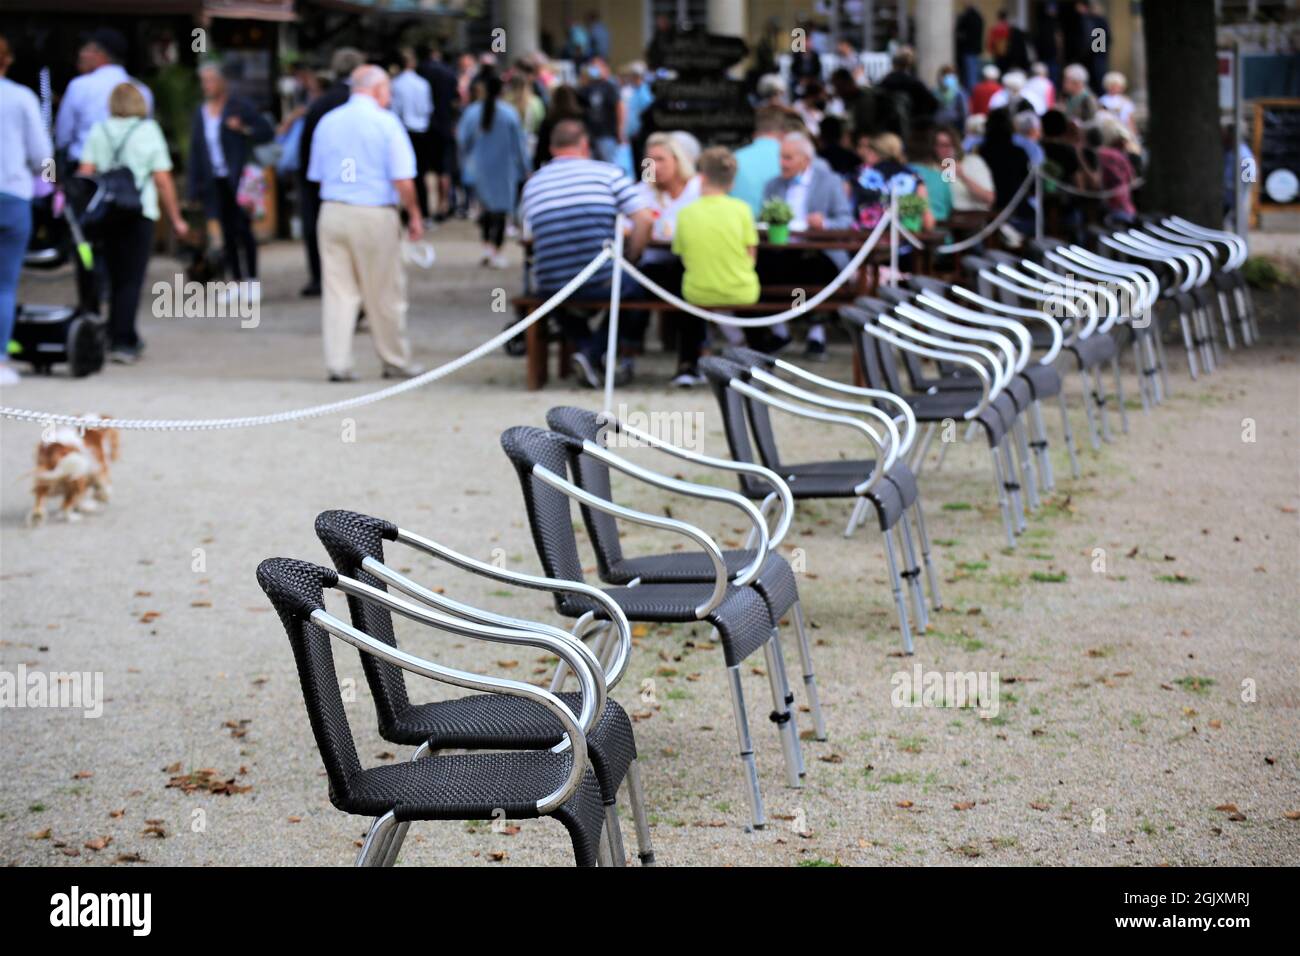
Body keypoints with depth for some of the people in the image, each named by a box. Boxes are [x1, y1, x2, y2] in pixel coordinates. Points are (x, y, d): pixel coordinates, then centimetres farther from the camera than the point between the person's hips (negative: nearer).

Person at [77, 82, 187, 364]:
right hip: (139, 213, -3)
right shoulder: (149, 131, 0)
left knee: (115, 278, 15)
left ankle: (126, 338, 22)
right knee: (131, 280, -3)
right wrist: (176, 218, 3)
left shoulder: (98, 130, 7)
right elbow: (163, 180, -3)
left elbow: (84, 172, -1)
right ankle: (121, 342, -11)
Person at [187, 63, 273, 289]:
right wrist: (195, 186, 8)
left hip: (238, 180, -4)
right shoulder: (200, 111, 12)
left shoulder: (239, 106, -2)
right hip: (215, 183, 4)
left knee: (242, 229, -7)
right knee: (227, 233, 4)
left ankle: (252, 283, -2)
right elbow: (195, 150, 13)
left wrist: (244, 129, -19)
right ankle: (237, 283, 8)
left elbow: (267, 132, -2)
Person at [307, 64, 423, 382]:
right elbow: (403, 179, -10)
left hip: (332, 212, 4)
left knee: (337, 291, 6)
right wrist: (414, 215, 1)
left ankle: (337, 364, 1)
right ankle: (396, 362, 17)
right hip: (374, 214, -4)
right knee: (385, 295, 6)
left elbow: (316, 175, 13)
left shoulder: (327, 122, 10)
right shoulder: (386, 122, -6)